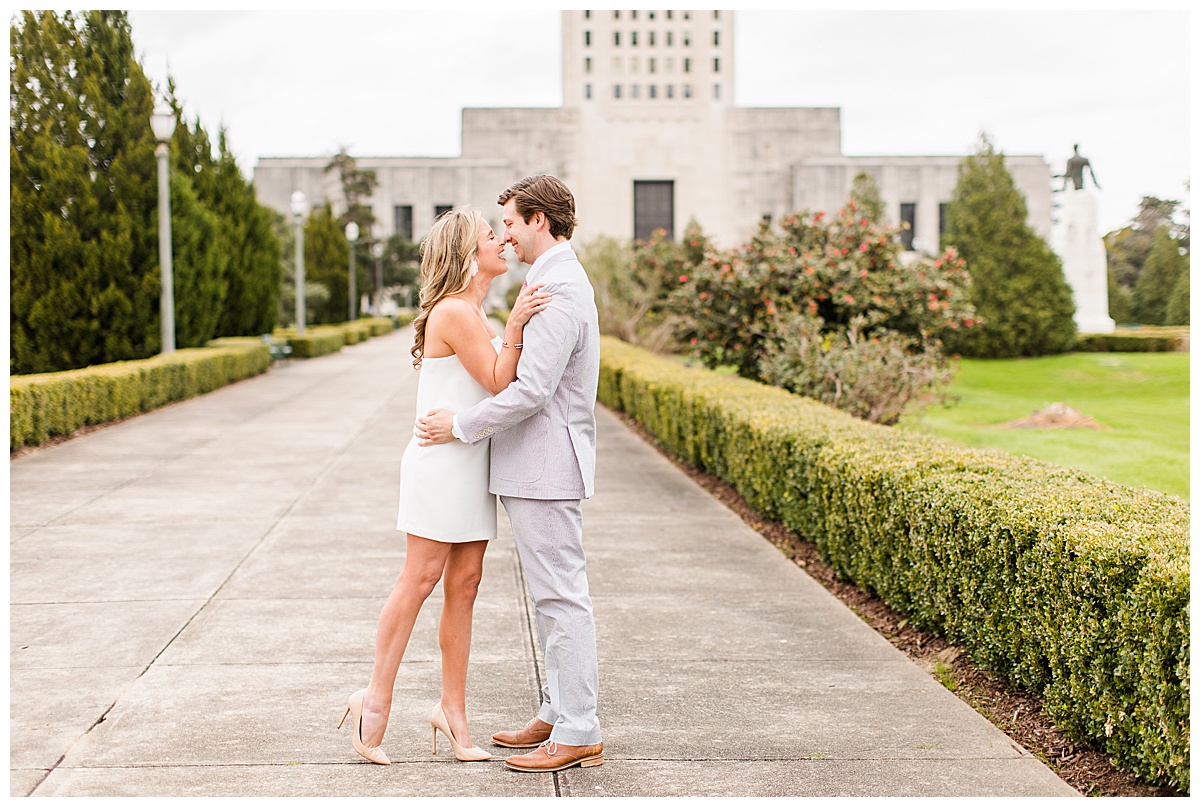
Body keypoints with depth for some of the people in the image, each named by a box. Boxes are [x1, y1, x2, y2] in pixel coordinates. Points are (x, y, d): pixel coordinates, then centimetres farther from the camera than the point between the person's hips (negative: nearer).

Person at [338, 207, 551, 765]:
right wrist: (514, 328, -24)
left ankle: (453, 708, 11)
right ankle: (377, 699, 5)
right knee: (420, 579, -5)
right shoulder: (454, 311, -14)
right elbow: (499, 384, -16)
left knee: (464, 585, 7)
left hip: (471, 465, 9)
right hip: (442, 462, -9)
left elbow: (503, 379, 16)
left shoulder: (472, 314, 18)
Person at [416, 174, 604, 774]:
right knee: (552, 596, 15)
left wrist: (460, 425, -15)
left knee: (560, 598, -6)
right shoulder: (558, 282, 17)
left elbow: (531, 390, -24)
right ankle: (558, 713, 24)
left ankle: (578, 735, -1)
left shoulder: (559, 291, -18)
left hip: (545, 469, -11)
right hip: (533, 469, 11)